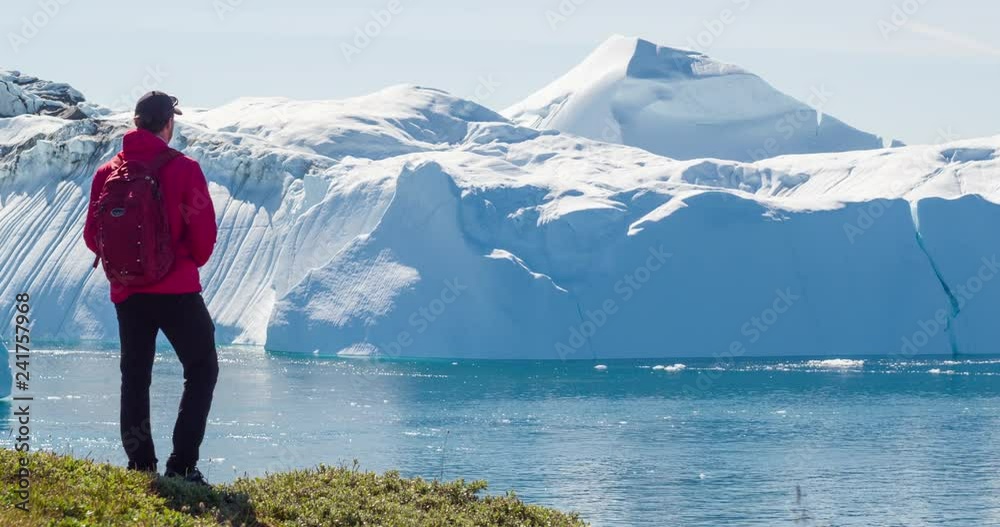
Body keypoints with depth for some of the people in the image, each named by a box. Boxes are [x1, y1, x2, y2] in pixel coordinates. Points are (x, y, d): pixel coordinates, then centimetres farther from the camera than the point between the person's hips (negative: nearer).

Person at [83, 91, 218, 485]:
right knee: (201, 370, 7)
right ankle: (182, 465, -4)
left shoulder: (107, 173, 2)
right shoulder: (183, 169, -10)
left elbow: (92, 235, 5)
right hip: (177, 290, -4)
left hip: (126, 292, 4)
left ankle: (140, 465, 13)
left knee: (134, 377, 14)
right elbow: (204, 233, -9)